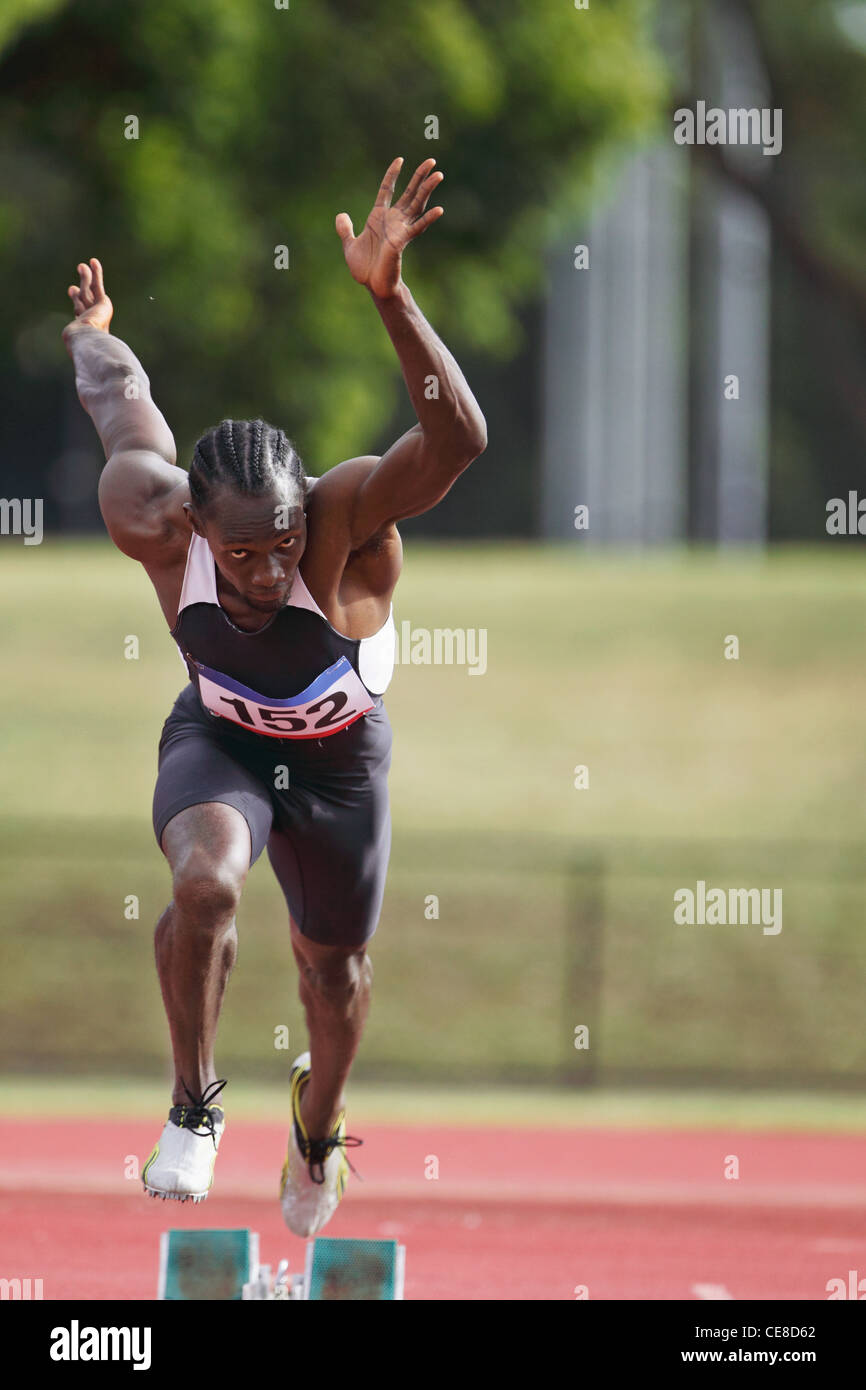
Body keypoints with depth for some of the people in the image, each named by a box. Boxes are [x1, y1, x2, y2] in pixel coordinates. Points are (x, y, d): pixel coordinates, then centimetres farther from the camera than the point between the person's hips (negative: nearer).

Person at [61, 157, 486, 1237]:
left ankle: (317, 1129, 52)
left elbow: (458, 437, -58)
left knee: (333, 964, 18)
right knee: (205, 880, -32)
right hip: (218, 738, 0)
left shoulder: (347, 518, -38)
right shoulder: (152, 520, -32)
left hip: (339, 756, 0)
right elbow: (127, 406, -8)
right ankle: (193, 1106, -8)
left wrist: (388, 296, -71)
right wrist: (92, 332, 15)